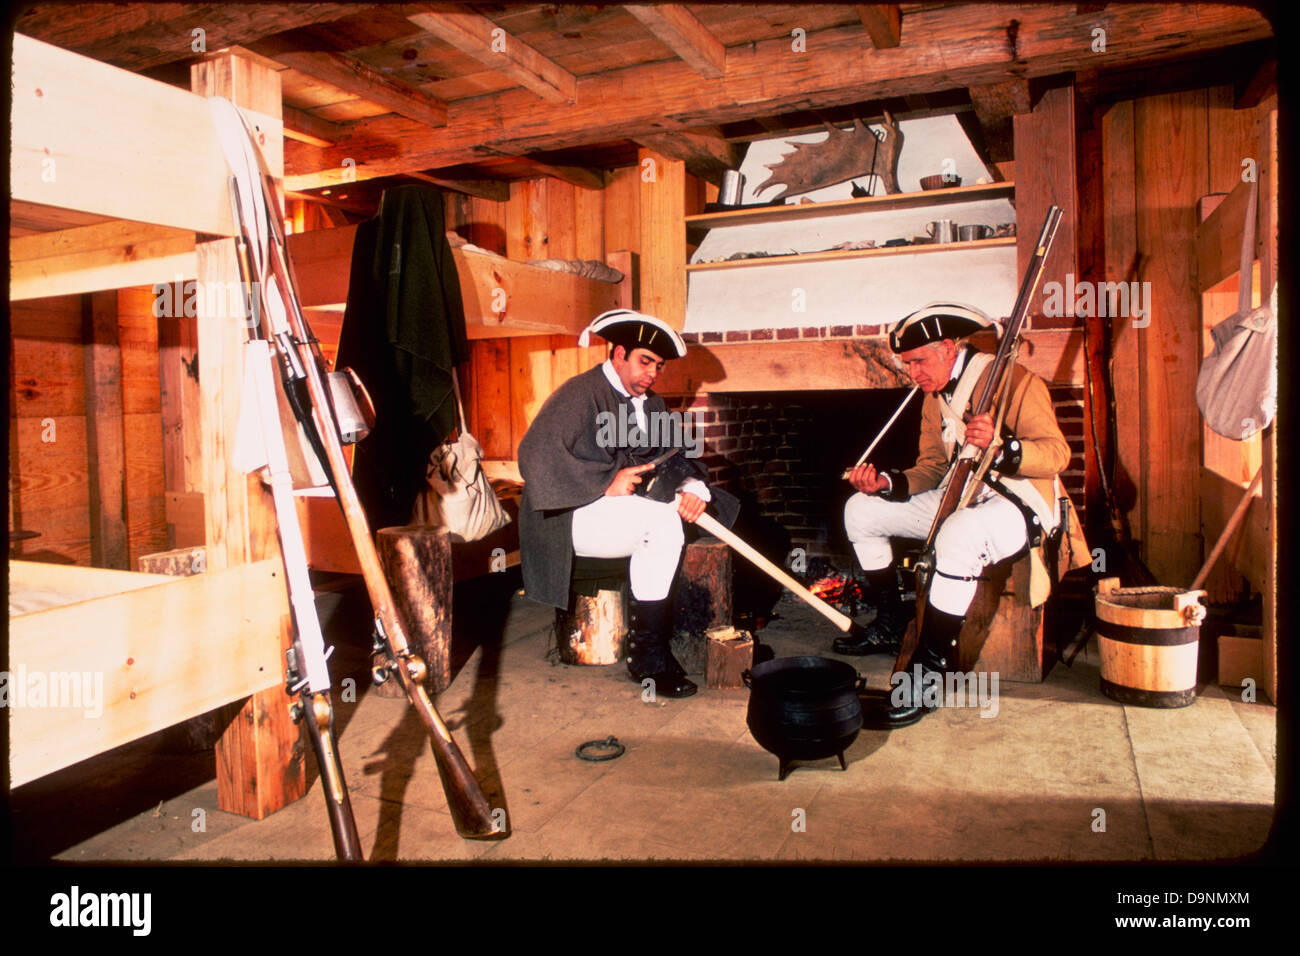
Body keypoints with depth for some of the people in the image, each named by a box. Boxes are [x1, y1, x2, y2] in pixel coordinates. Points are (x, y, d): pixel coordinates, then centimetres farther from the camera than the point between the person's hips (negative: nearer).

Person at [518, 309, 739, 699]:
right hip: (575, 515, -8)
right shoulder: (581, 393, -7)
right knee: (661, 520, -29)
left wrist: (695, 488, -16)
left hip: (629, 504, 8)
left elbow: (678, 457, 8)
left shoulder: (651, 404, 17)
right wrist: (607, 482, -22)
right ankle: (647, 656, -23)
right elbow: (535, 454, -18)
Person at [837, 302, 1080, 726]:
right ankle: (891, 624, 15)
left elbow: (1057, 453, -21)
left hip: (1019, 504, -9)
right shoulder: (934, 397, 10)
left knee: (958, 535, -42)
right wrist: (887, 484, -8)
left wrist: (1001, 447, -39)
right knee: (861, 510, 4)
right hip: (960, 497, 9)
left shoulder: (1012, 380, -15)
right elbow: (933, 467, 10)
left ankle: (930, 666, -28)